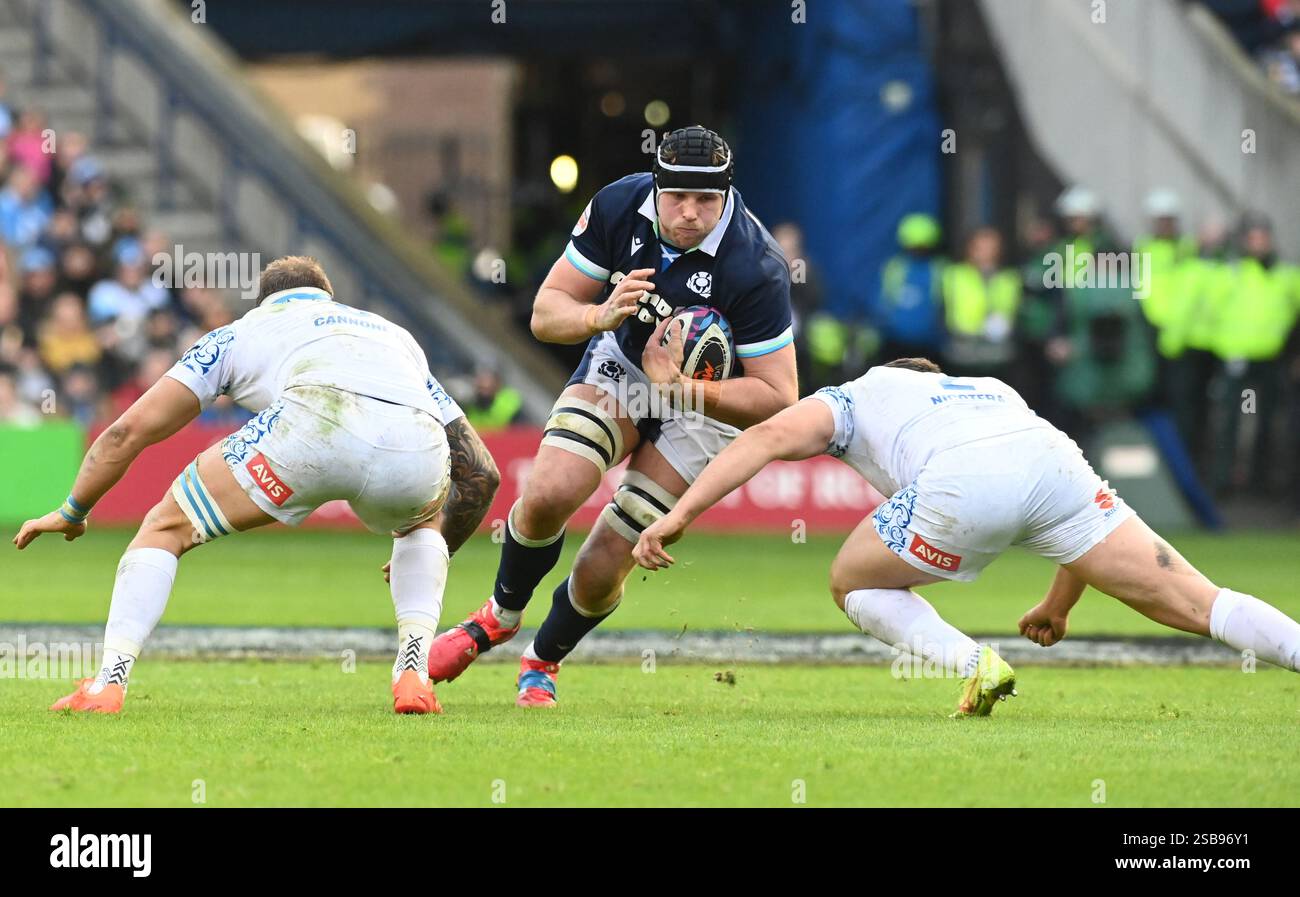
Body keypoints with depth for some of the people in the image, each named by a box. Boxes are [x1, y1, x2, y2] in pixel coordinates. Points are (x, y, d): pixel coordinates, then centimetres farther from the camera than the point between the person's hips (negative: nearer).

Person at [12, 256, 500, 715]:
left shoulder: (238, 332, 37)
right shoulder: (394, 335, 44)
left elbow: (130, 430, 32)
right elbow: (480, 472, 42)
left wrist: (71, 513, 47)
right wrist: (437, 552, 59)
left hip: (315, 422, -2)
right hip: (418, 447, 2)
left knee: (167, 525, 20)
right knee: (423, 521, 39)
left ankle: (107, 684, 7)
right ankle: (414, 675, 20)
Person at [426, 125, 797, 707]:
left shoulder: (755, 270, -32)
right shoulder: (618, 207, -20)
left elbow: (777, 397, -26)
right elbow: (546, 312, -12)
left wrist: (683, 389, -40)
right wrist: (602, 314, -34)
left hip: (707, 401, -3)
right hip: (619, 364, 3)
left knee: (601, 571, -9)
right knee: (547, 495, -21)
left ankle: (543, 661, 24)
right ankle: (499, 616, 10)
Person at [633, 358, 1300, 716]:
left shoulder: (856, 396, 34)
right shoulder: (992, 391, 46)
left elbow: (774, 435, 12)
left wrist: (678, 516, 10)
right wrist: (1058, 606, 55)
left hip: (961, 486, -4)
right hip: (1053, 460, 4)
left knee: (855, 583, 22)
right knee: (1195, 606, 8)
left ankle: (976, 666, 4)